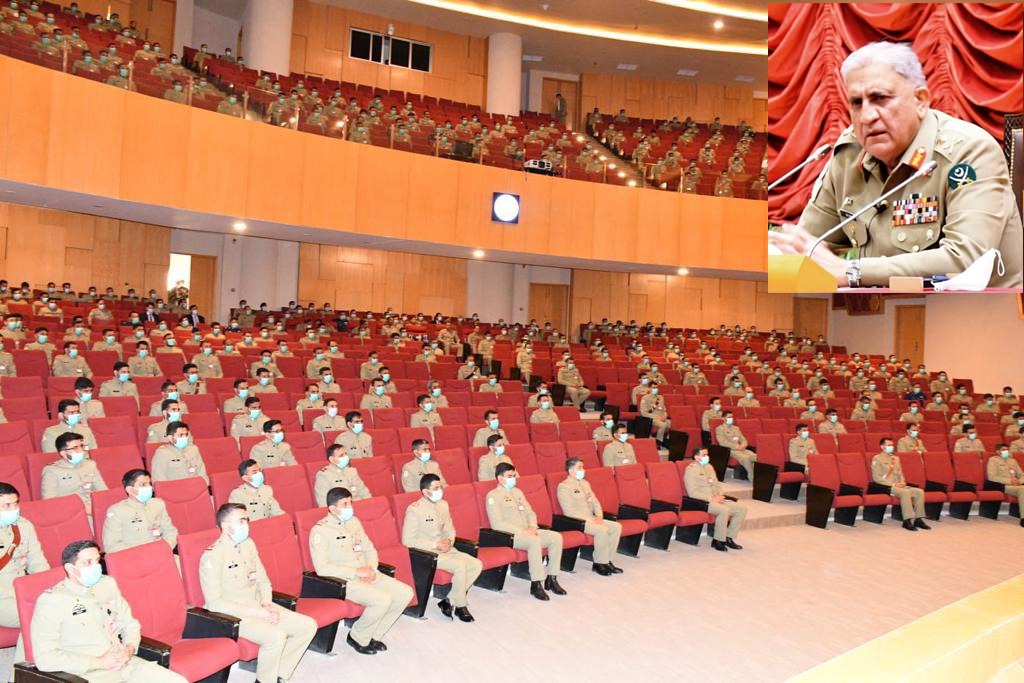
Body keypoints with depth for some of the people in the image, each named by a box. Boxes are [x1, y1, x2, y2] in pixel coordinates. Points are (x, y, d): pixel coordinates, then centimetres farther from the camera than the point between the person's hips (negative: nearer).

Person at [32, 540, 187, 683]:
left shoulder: (108, 584, 10)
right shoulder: (50, 600, -7)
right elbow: (45, 658, -13)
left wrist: (130, 648, -3)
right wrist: (99, 663, -14)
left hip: (126, 664, 6)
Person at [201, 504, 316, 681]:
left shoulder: (249, 544, 8)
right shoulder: (212, 556, -16)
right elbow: (214, 603, -18)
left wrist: (267, 605, -6)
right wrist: (256, 612, -20)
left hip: (258, 606, 8)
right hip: (232, 615, -8)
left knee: (308, 626, -6)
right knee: (276, 636, -31)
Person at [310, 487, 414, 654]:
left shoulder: (354, 522, 11)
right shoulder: (320, 530, -12)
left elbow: (370, 549, 17)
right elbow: (322, 568, -19)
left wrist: (371, 569, -5)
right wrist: (356, 572, -19)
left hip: (366, 575, 8)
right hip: (342, 581, -8)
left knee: (405, 593, -8)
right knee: (383, 600, -29)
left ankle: (374, 635, 7)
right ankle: (358, 638, -2)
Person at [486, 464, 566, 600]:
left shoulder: (517, 492, 20)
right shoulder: (493, 496, -5)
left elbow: (530, 513, 20)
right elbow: (497, 524, -15)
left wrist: (532, 526, -4)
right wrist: (521, 530, -19)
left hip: (527, 532, 8)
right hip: (508, 535, -8)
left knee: (556, 537, -13)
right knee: (535, 541, -35)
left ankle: (551, 579, -8)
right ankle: (536, 584, -26)